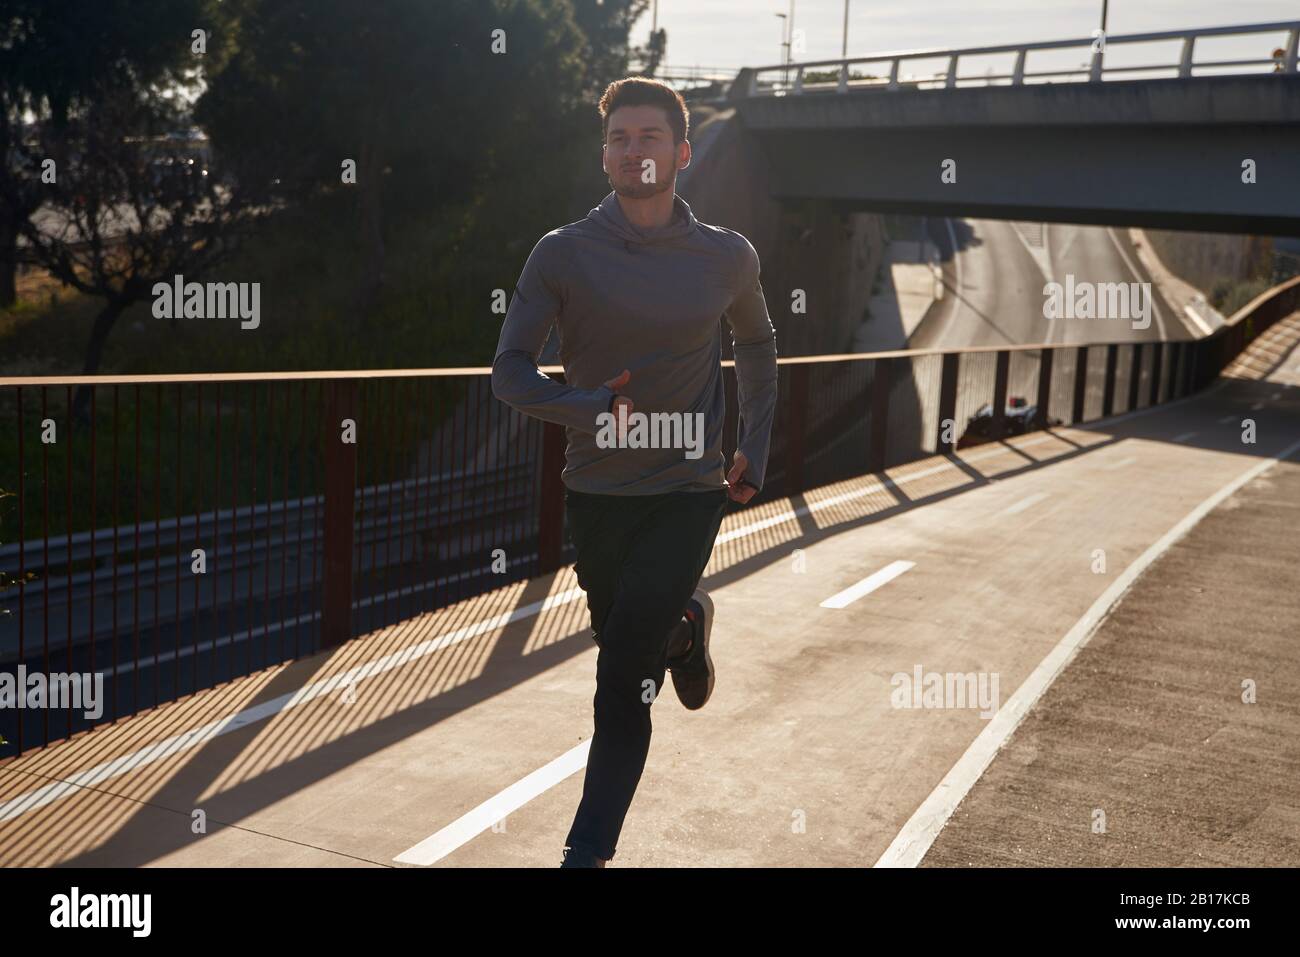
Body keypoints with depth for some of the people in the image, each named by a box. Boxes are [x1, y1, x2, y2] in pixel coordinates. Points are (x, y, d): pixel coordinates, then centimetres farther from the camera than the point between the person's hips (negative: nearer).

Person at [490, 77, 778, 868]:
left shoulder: (727, 258, -2)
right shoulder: (564, 254, -7)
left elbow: (757, 345, 17)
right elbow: (510, 370, -10)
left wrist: (754, 449, 10)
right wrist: (586, 407, -29)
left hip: (689, 492, -2)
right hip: (596, 491, 2)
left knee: (623, 679, -12)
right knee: (622, 644, 21)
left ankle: (588, 850, 1)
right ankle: (686, 624, 57)